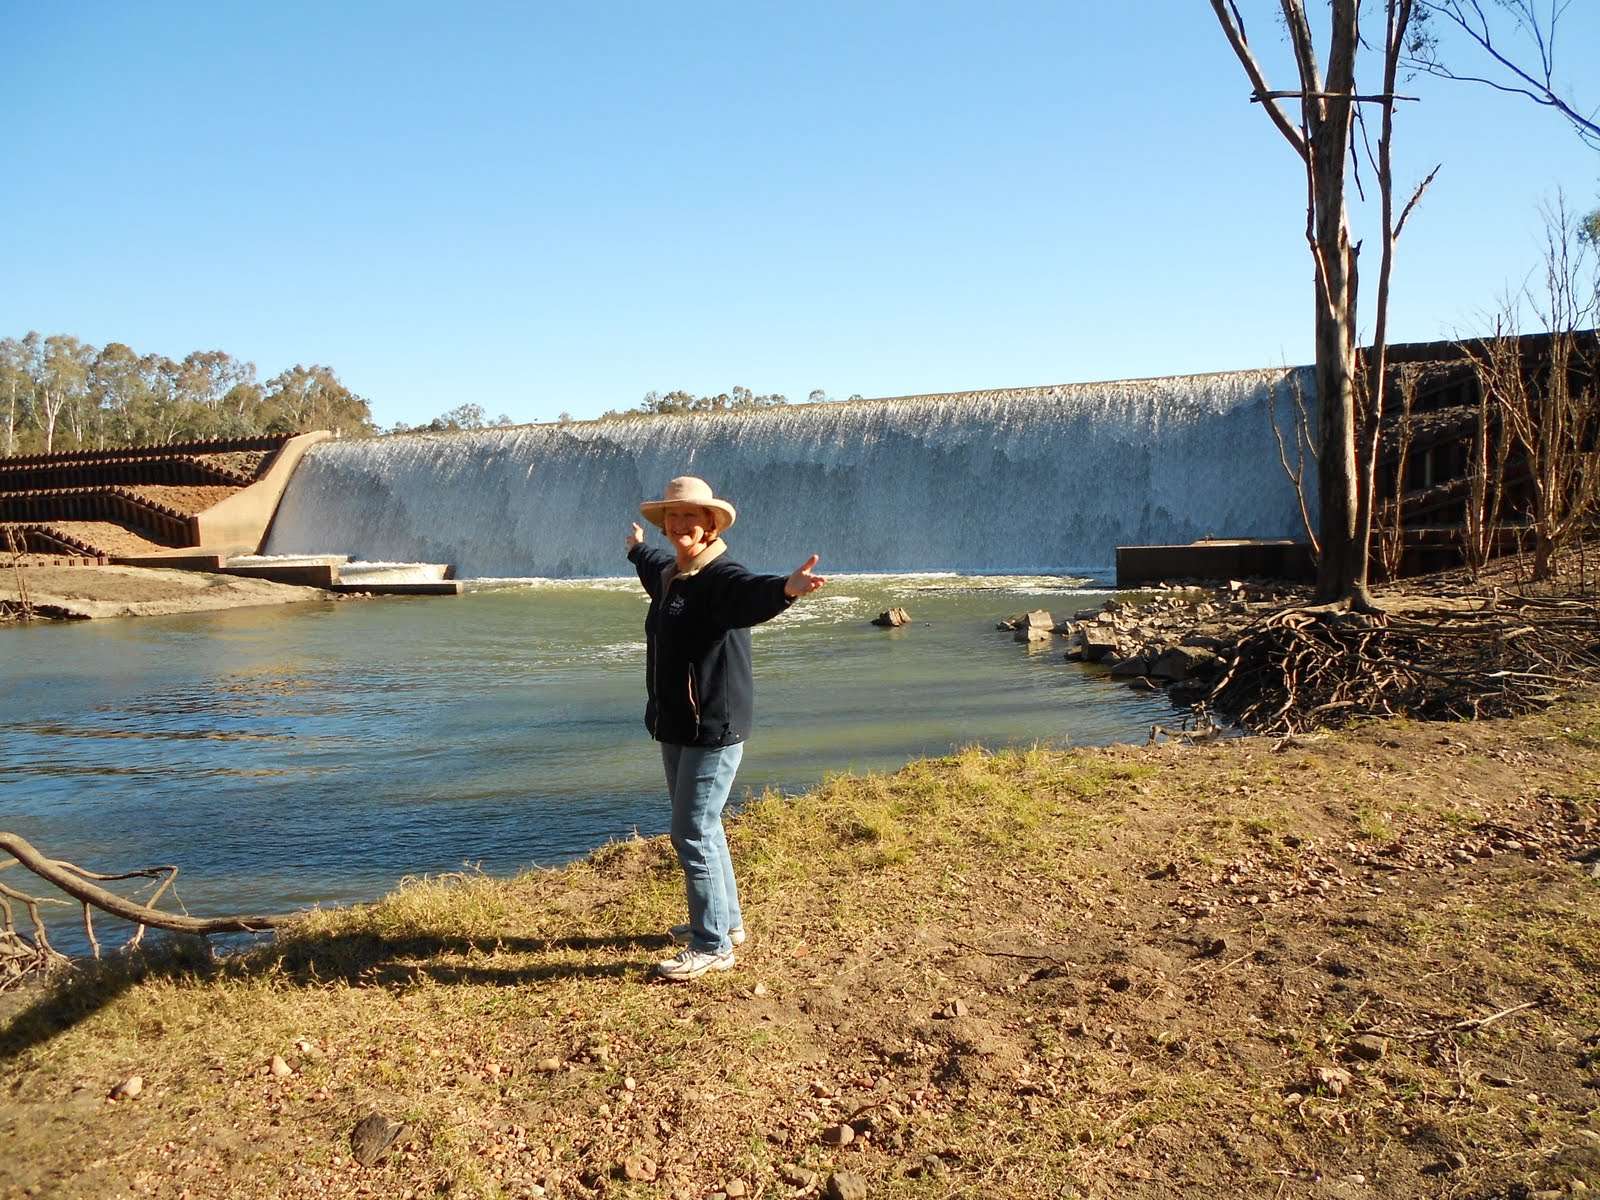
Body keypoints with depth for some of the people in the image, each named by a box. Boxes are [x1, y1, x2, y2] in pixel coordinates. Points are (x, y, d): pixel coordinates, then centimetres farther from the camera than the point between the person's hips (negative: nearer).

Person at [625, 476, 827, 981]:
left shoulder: (720, 578, -18)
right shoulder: (668, 574, 11)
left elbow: (752, 594, -41)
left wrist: (786, 589, -64)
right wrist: (637, 550, 59)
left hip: (713, 730, -10)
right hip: (675, 727, 10)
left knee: (694, 834, -6)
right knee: (701, 828, 19)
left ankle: (712, 945, 6)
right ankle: (725, 921, 35)